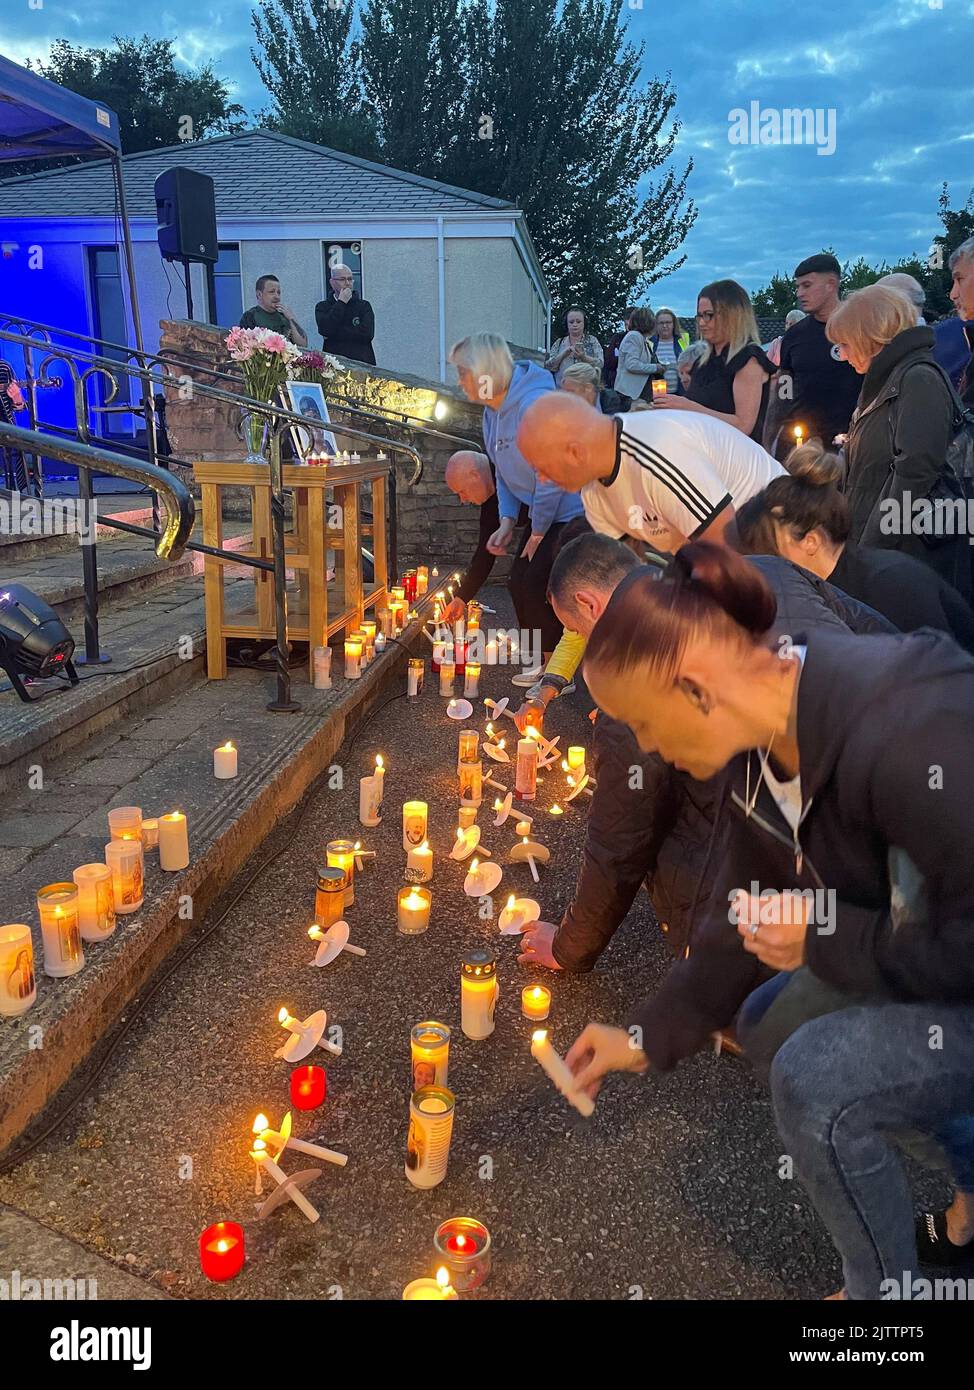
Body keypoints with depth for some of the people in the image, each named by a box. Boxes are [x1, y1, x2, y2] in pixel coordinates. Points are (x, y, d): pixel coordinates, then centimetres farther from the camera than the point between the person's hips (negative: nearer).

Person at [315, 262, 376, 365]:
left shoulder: (364, 305, 15)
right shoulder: (322, 306, 14)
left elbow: (367, 334, -2)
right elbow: (325, 330, -6)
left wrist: (335, 334, -2)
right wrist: (341, 302, 1)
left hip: (362, 361, 0)